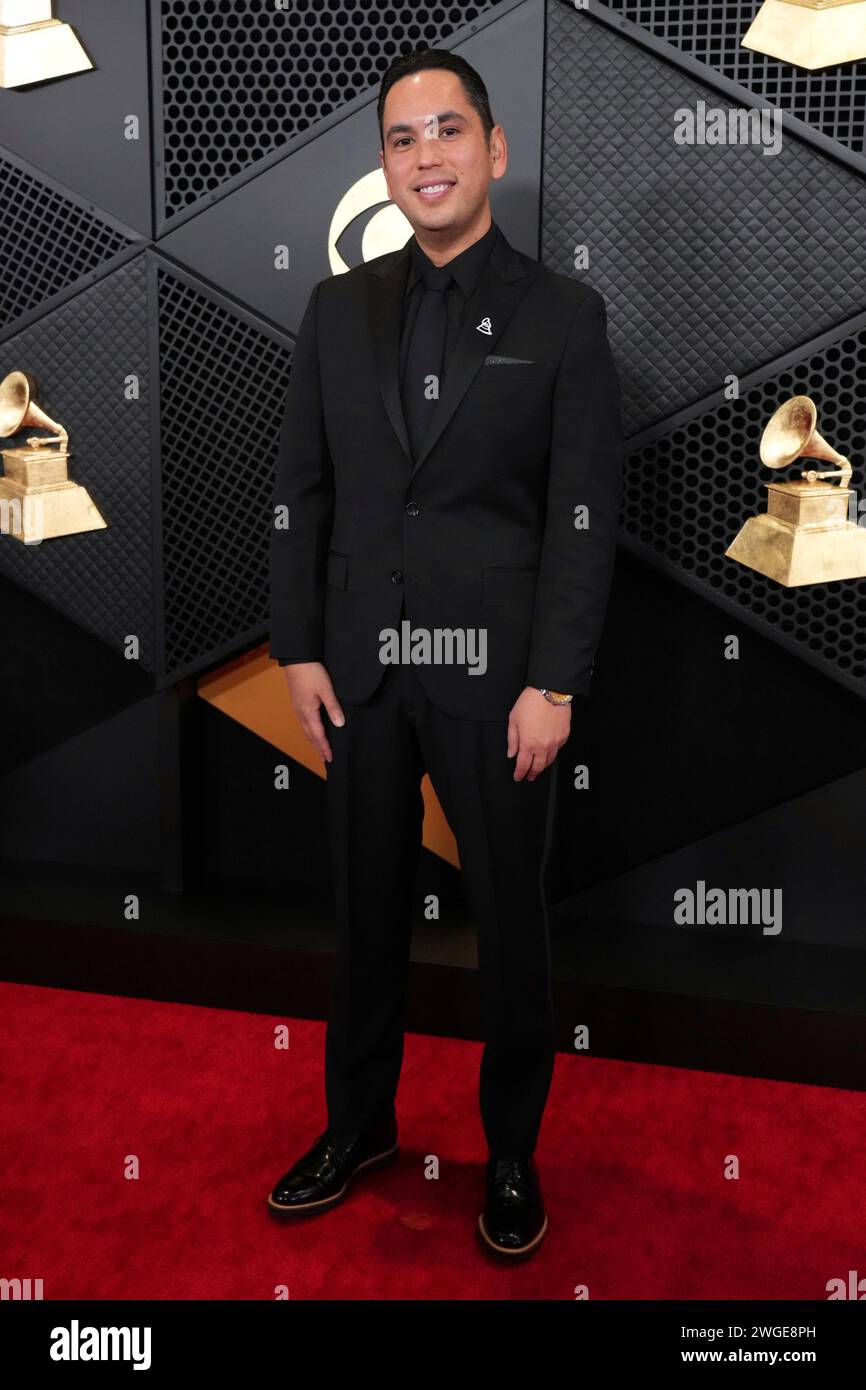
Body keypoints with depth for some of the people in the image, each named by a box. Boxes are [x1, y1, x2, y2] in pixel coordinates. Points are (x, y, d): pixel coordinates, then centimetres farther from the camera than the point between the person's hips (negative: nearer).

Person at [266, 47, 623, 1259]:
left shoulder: (562, 316, -1)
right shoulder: (339, 310, 8)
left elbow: (585, 513, -6)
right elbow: (302, 490, 8)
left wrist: (554, 683, -12)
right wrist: (300, 648, 1)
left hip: (497, 673, -3)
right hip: (363, 668, 3)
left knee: (510, 920, 9)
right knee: (367, 910, 15)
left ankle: (513, 1152, 28)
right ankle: (359, 1124, 34)